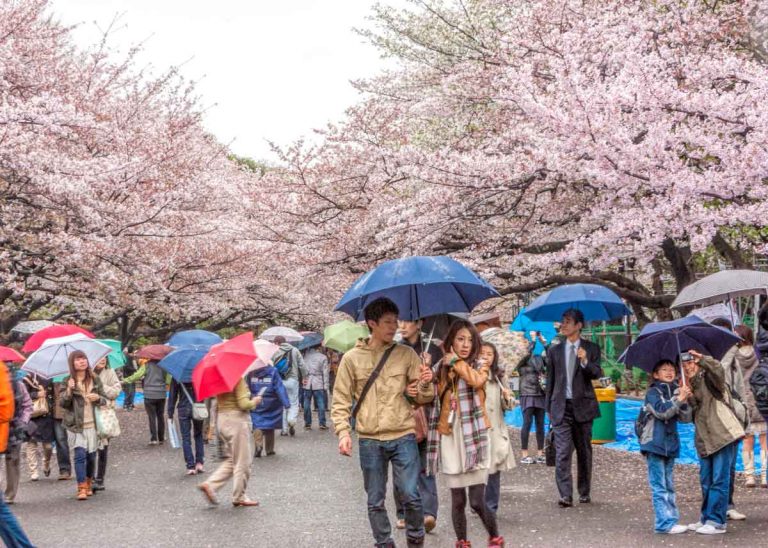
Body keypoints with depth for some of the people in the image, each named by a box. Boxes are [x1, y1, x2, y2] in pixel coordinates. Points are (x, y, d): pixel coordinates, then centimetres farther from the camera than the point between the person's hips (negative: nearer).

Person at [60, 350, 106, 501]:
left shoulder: (95, 380, 6)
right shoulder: (69, 381, -1)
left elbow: (104, 400, 12)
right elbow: (64, 404, -6)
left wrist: (98, 397, -11)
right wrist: (69, 390, -23)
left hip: (92, 424, 3)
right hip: (76, 425, -3)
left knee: (91, 456, 8)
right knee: (80, 455, -12)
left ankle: (89, 484, 26)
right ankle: (81, 488, -10)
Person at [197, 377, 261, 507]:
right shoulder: (238, 379, -17)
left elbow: (217, 402, 13)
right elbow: (244, 404, -21)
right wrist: (255, 401, -4)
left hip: (222, 419, 8)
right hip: (237, 420, -8)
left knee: (232, 460, 20)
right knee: (242, 461, 4)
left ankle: (210, 484, 8)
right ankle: (239, 497, 12)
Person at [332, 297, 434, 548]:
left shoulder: (406, 354, 2)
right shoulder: (352, 358, 0)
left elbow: (423, 397, 4)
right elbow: (341, 401, 2)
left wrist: (425, 385, -19)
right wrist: (343, 432, -11)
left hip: (403, 437, 0)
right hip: (370, 441, 0)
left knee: (411, 496, -2)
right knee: (375, 501, 8)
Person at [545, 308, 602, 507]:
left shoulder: (591, 349, 4)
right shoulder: (555, 350, 10)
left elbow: (598, 374, -8)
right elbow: (550, 379, 12)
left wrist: (585, 362, -27)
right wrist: (549, 407, 9)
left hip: (582, 406, 0)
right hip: (561, 406, 1)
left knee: (584, 451, 8)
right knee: (562, 451, -10)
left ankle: (585, 493, 19)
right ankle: (565, 495, -14)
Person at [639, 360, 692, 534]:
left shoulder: (676, 392, 12)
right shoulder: (653, 392, -4)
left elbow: (686, 418, 2)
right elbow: (661, 411, -21)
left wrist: (684, 401, -15)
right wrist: (679, 400, -26)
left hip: (670, 444, 7)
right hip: (654, 444, -7)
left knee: (669, 486, 11)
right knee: (659, 486, -6)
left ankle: (671, 519, 16)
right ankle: (665, 523, -9)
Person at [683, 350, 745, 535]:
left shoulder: (708, 377, -1)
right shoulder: (689, 387, 17)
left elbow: (718, 369, -26)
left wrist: (702, 359, -38)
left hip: (723, 435, -8)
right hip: (704, 440, 8)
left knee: (719, 480, -6)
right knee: (706, 481, 13)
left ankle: (717, 521, -4)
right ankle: (706, 518, 22)